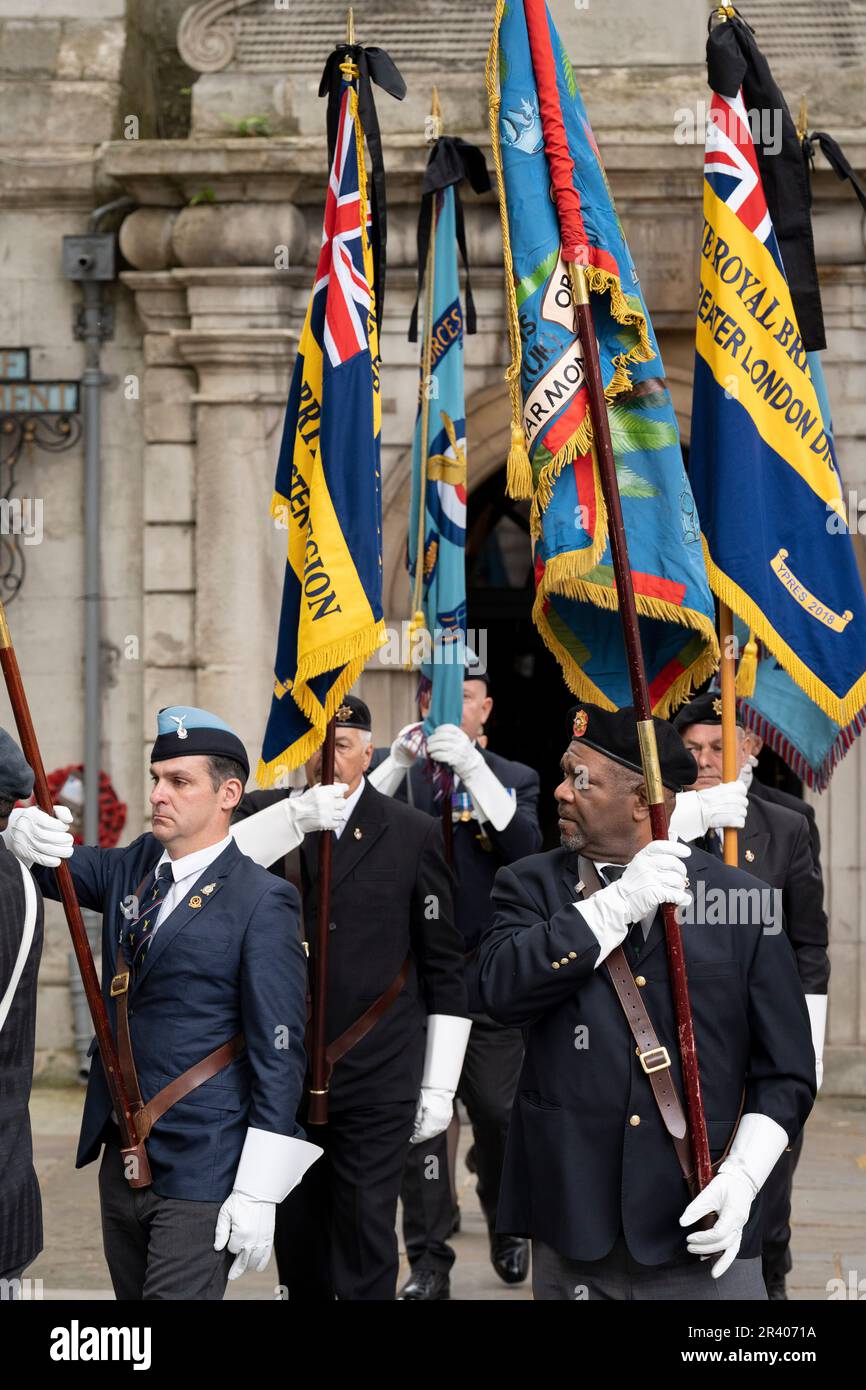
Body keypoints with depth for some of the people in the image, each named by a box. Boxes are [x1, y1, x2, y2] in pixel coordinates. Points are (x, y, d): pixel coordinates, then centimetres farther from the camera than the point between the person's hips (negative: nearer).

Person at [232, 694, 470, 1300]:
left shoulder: (415, 834, 1)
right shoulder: (266, 814, 5)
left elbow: (445, 968, 3)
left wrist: (440, 1086, 0)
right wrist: (296, 818, -30)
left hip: (377, 1080, -2)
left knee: (365, 1242, -3)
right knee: (296, 1237, 11)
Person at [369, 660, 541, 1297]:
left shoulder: (516, 780, 6)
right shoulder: (399, 779, 7)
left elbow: (526, 849, -12)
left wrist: (474, 772, -23)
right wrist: (396, 765, -21)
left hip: (488, 976, 0)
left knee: (497, 1111, 4)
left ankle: (507, 1228, 30)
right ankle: (429, 1261, 0)